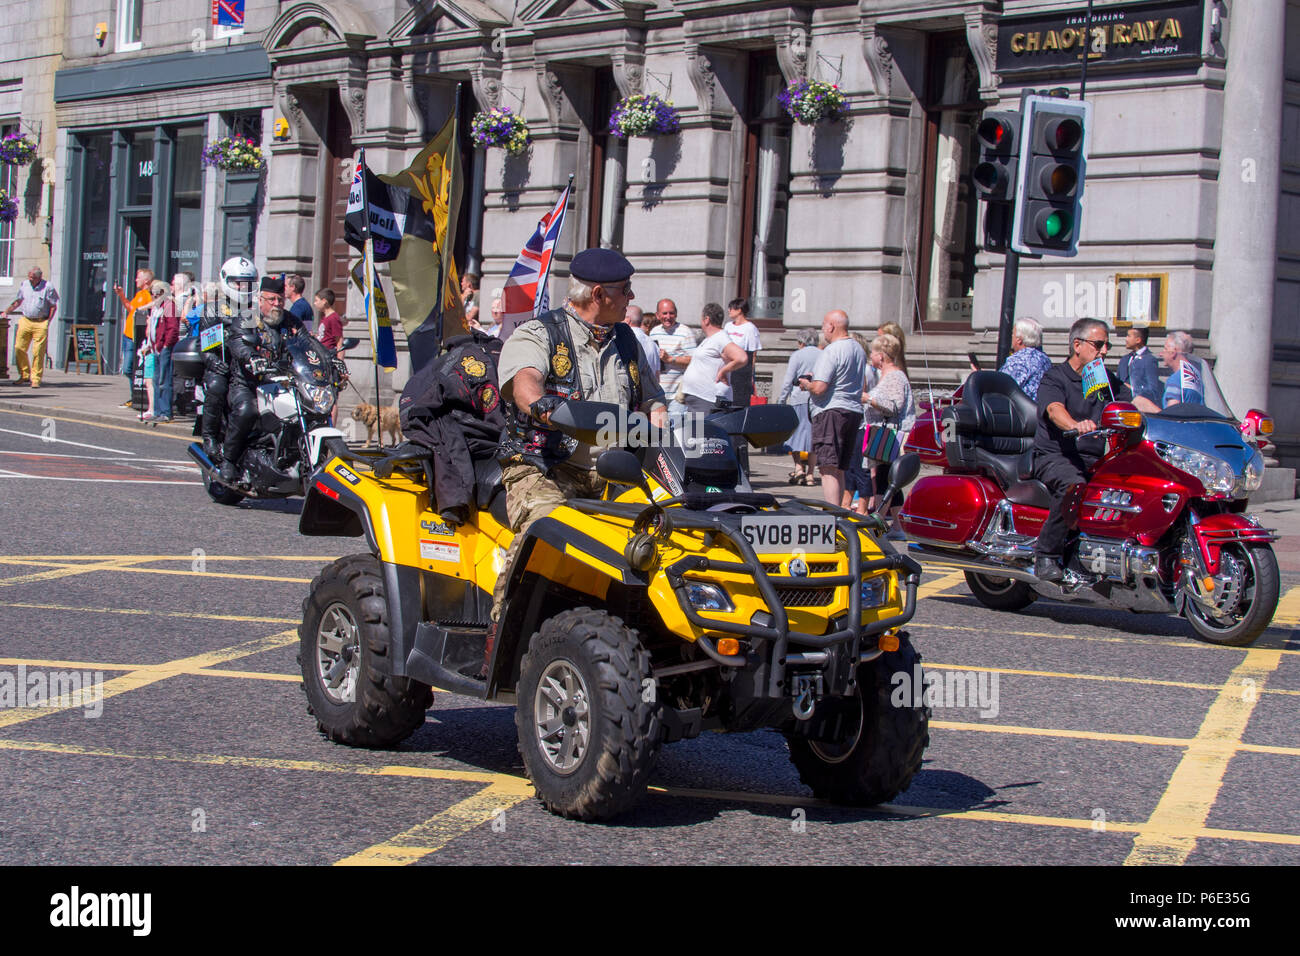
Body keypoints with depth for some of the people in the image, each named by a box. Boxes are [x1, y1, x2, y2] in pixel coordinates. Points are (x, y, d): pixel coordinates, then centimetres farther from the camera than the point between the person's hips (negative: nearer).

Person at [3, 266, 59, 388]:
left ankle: (36, 379, -1)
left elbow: (53, 306, 1)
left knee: (38, 352, -8)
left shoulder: (48, 287, -4)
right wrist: (7, 311, 13)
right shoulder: (24, 284, 9)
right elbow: (18, 301, 22)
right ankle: (25, 376, 15)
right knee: (19, 348, 0)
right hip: (26, 321, 5)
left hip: (41, 323, -5)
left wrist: (47, 322, -7)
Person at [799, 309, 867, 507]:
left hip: (831, 411, -9)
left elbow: (819, 388, -20)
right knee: (839, 470, 15)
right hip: (855, 411, 9)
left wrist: (807, 384, 3)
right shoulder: (858, 349, 15)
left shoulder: (831, 351, -13)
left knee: (829, 469, -10)